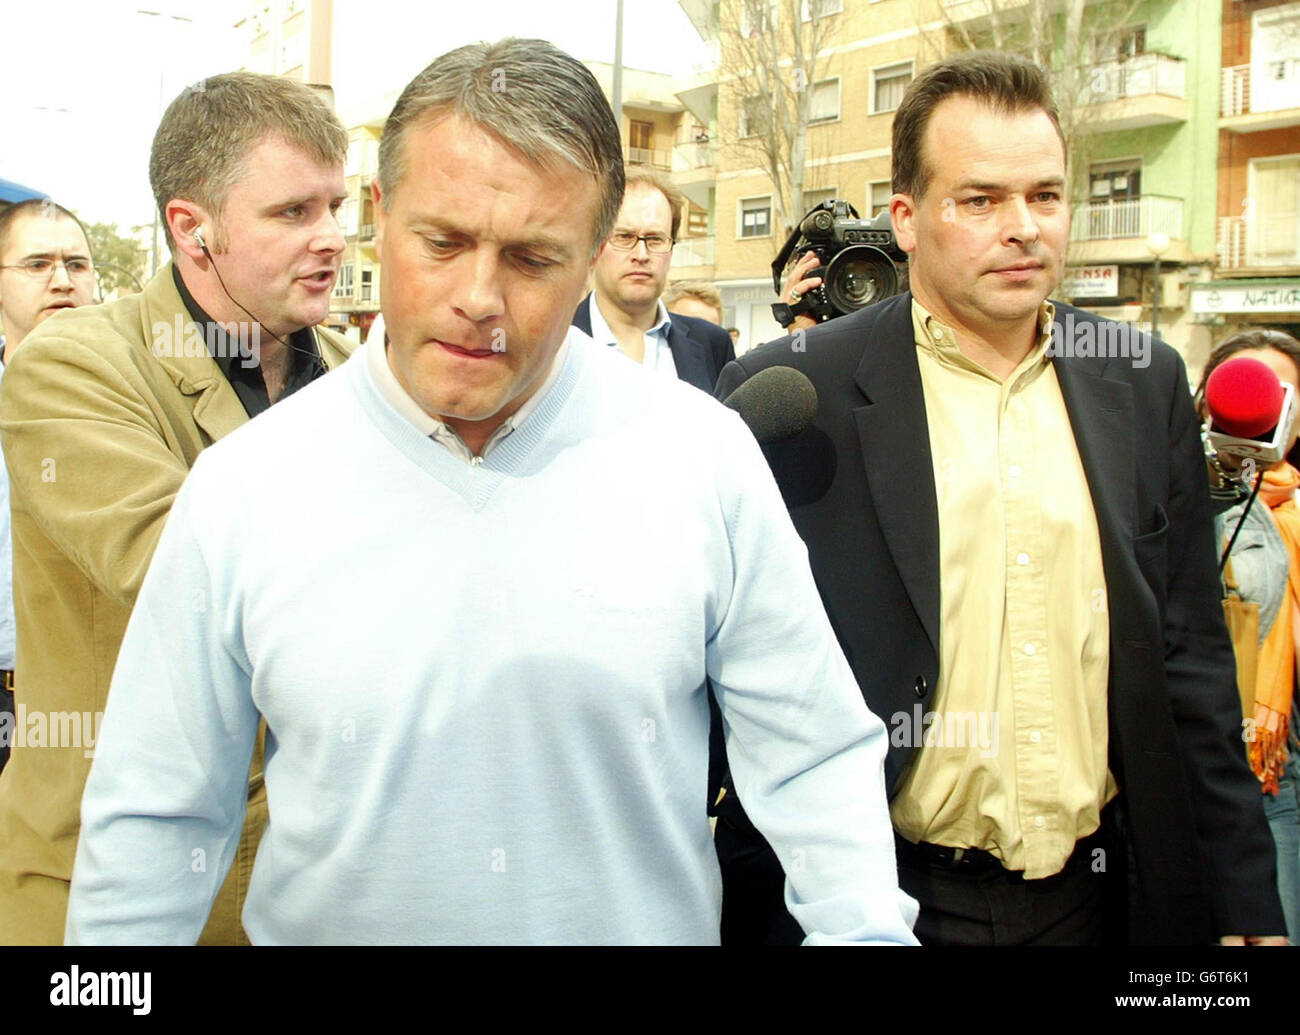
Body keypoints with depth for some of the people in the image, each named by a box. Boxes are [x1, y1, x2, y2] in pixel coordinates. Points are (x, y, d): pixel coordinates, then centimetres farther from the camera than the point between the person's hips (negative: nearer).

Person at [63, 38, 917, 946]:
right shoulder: (239, 489, -13)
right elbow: (156, 821, -5)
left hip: (654, 922, 0)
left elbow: (814, 760, -9)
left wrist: (868, 929, -17)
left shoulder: (703, 454, -13)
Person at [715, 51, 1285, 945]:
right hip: (888, 899, -3)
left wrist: (1244, 899, 6)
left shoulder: (1146, 386, 1)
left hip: (1097, 893, 4)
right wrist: (764, 899, -4)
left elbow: (1191, 659, 6)